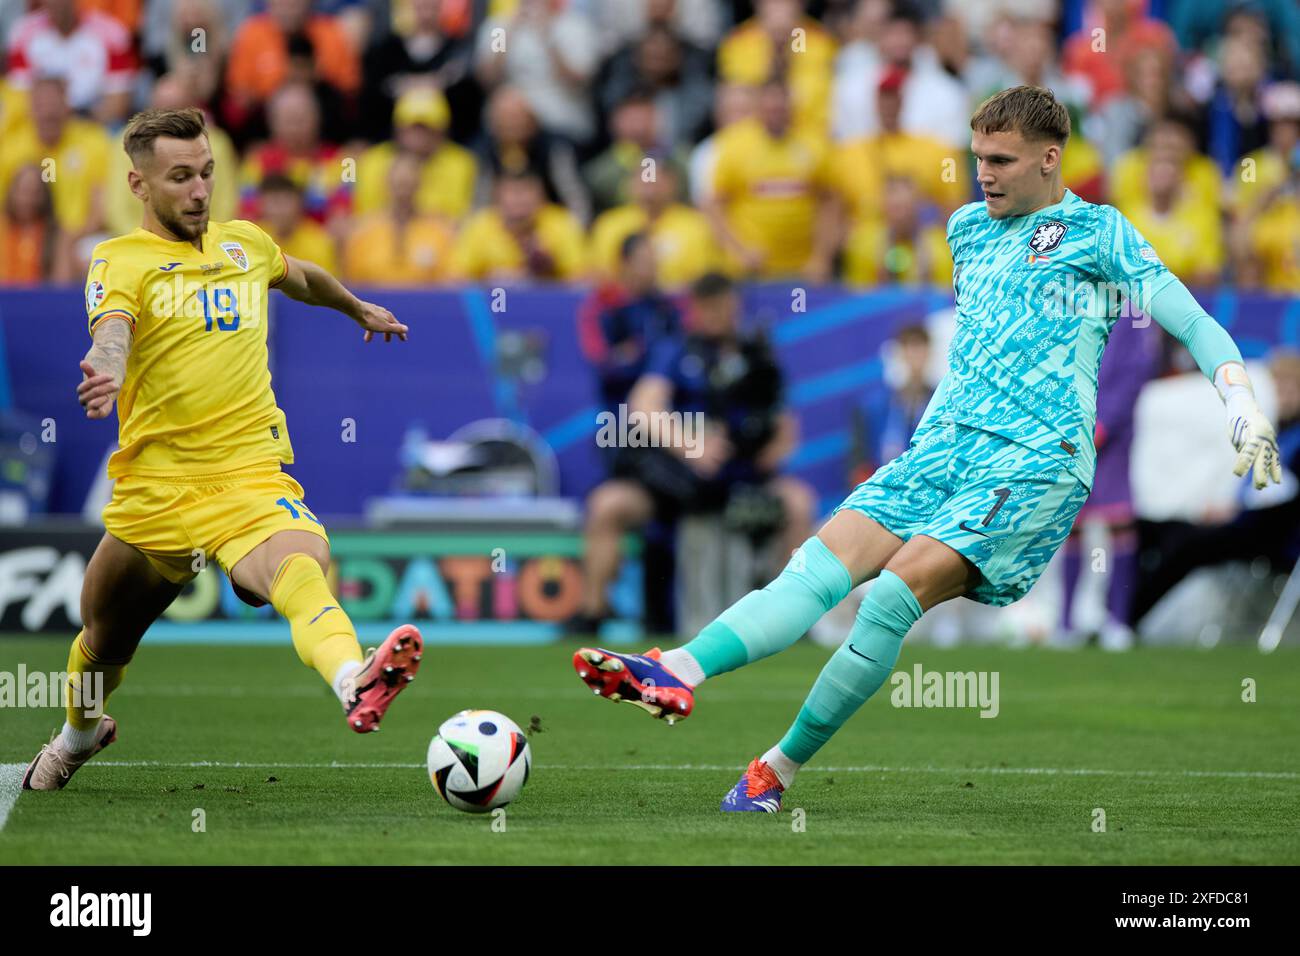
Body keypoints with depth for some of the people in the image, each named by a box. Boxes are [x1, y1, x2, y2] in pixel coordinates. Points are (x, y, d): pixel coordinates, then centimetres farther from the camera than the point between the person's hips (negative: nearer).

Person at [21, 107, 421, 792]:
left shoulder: (245, 242, 14)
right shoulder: (120, 260, -2)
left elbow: (299, 278, 39)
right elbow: (113, 327, -25)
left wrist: (359, 308, 56)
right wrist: (104, 371, -48)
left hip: (250, 475, 1)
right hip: (154, 490, -1)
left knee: (301, 568, -33)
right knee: (104, 639, 17)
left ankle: (354, 684, -64)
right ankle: (78, 736, 53)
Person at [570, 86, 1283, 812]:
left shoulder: (1099, 233, 2)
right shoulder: (969, 227, 21)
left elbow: (1194, 323, -3)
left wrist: (1242, 401, -16)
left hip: (1034, 462, -6)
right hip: (942, 447, 6)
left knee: (896, 592, -22)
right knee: (820, 565, -16)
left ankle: (783, 767, -19)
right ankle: (678, 675, -36)